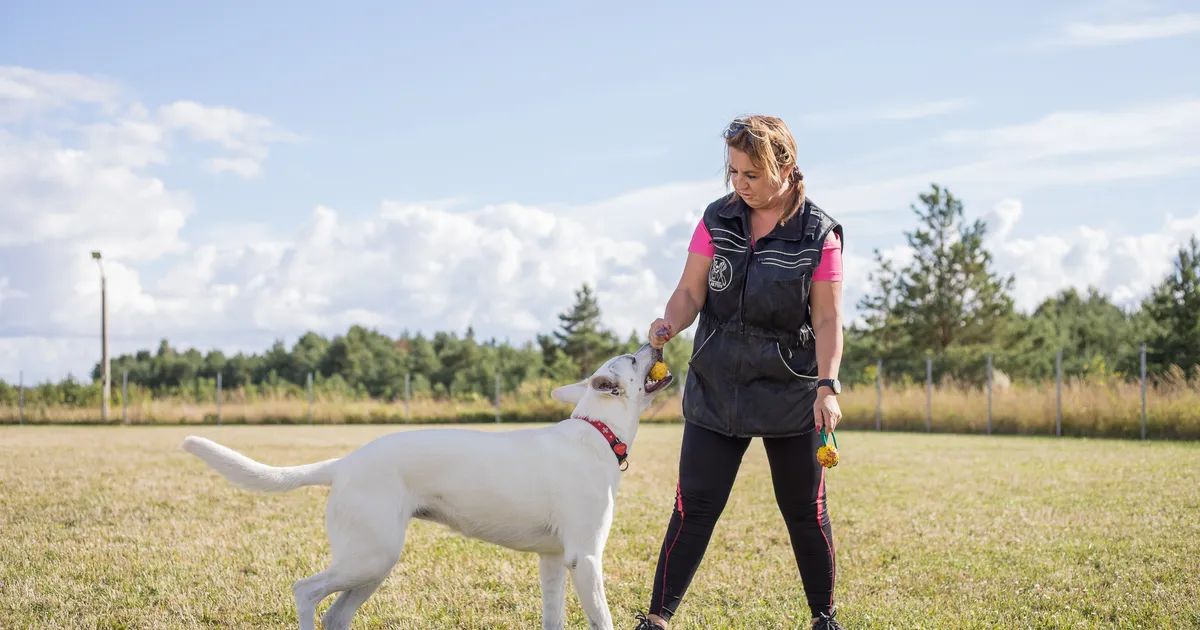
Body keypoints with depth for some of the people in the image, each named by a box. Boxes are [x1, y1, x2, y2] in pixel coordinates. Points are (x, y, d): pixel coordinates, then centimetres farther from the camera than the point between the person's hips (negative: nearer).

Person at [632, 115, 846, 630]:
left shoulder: (819, 234, -6)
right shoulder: (717, 220, 0)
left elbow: (827, 319, -7)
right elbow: (690, 292, -1)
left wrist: (827, 386, -18)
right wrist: (669, 324, -22)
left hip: (791, 393, -1)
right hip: (717, 389, 1)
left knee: (806, 511, 7)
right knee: (693, 507, -3)